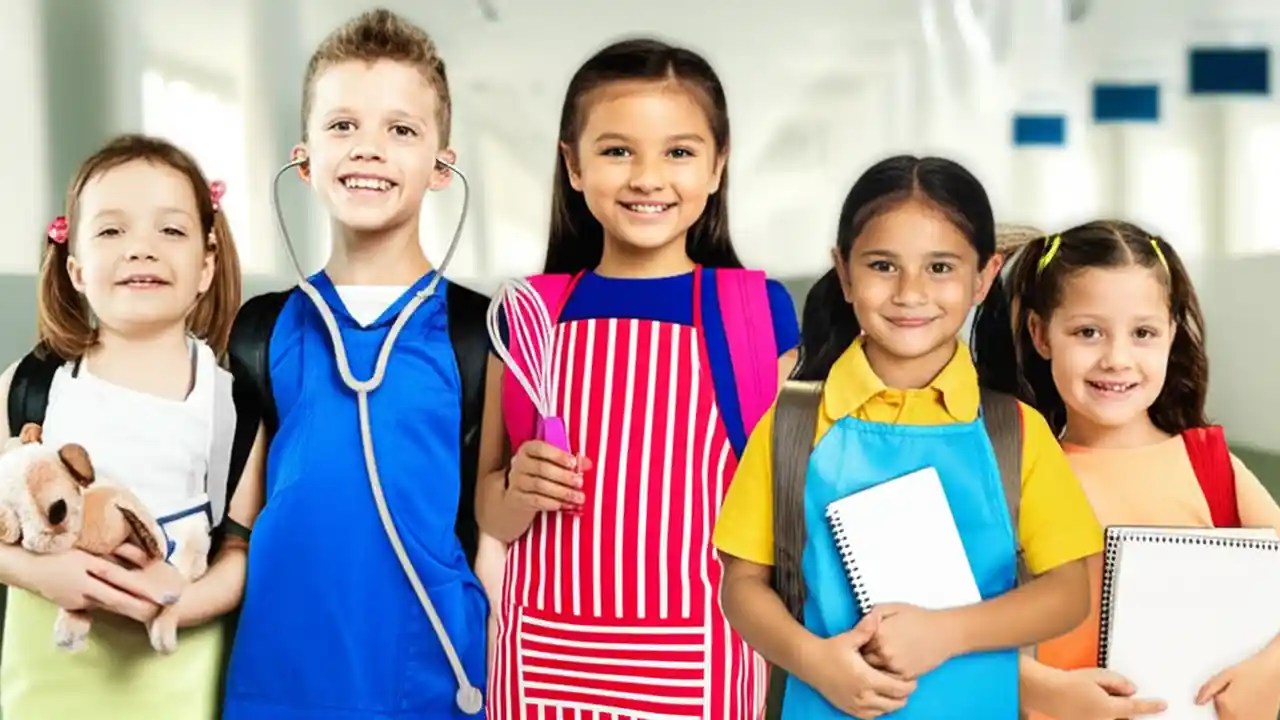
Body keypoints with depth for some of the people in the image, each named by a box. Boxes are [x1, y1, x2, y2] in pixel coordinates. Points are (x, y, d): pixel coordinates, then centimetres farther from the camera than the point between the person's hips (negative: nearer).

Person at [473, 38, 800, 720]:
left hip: (696, 659, -1)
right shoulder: (529, 316, 0)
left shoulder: (760, 312, -4)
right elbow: (491, 515, 8)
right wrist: (520, 491, -11)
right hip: (549, 657, 2)